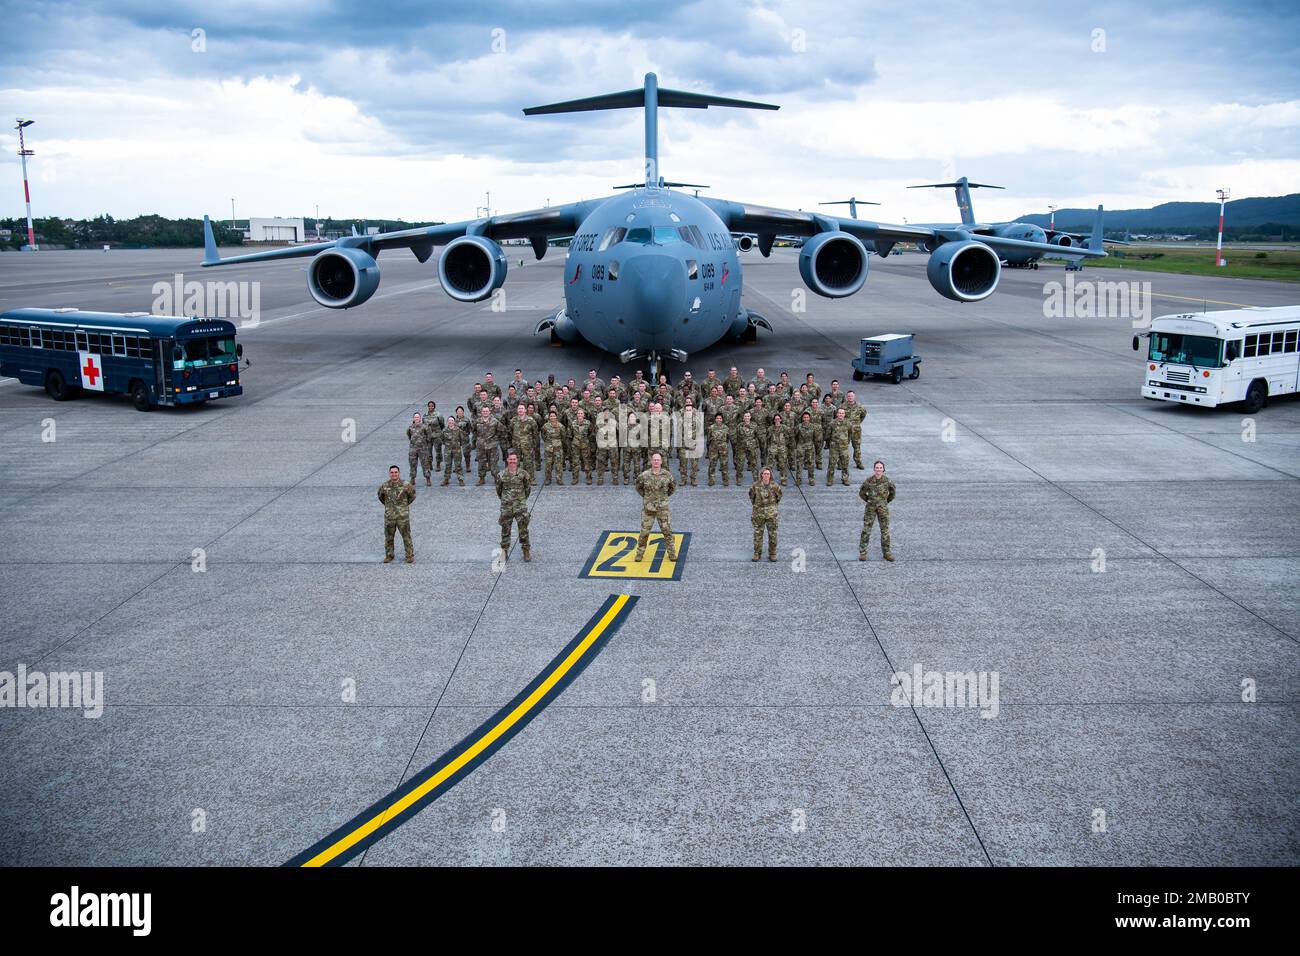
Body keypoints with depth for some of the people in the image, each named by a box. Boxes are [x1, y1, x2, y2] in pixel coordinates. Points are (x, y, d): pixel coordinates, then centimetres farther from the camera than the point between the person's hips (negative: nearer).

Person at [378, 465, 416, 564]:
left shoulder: (406, 485, -9)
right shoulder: (384, 486, -3)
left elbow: (412, 496, 9)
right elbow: (381, 497, 18)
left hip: (403, 516, -2)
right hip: (389, 517, 2)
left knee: (407, 537, 2)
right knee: (388, 538, 11)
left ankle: (410, 556, 13)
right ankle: (389, 556, 25)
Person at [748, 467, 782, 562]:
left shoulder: (775, 486, -6)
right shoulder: (755, 485, -7)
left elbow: (779, 496, 14)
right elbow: (751, 495, 13)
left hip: (771, 513, 0)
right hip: (759, 513, 0)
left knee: (772, 534, 3)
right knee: (758, 533, 4)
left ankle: (772, 554, 14)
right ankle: (757, 553, 14)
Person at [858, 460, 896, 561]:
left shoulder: (888, 481, -8)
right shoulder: (869, 481, -9)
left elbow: (892, 492, 11)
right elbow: (861, 493, 6)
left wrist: (886, 501, 10)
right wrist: (869, 500, 5)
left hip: (883, 508, 1)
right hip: (871, 508, -1)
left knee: (885, 531, 6)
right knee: (866, 530, -2)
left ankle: (886, 552, 17)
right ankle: (862, 552, 4)